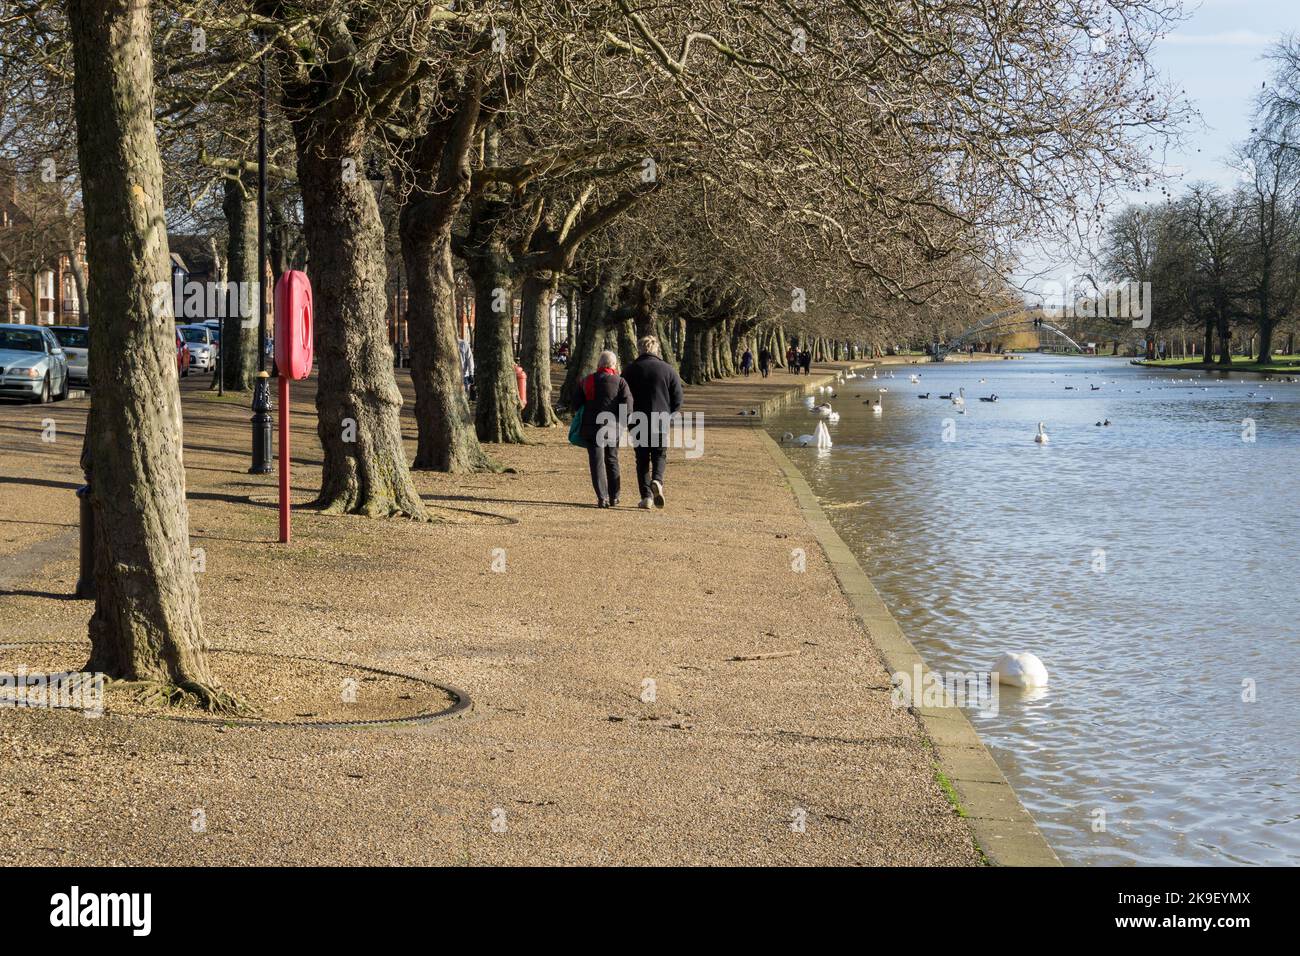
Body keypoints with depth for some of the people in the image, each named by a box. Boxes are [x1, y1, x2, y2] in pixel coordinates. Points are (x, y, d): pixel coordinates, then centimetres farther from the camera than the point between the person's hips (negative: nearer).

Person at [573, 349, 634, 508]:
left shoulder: (586, 381, 6)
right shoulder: (620, 382, -1)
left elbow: (576, 404, 8)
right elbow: (628, 402, -11)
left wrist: (583, 419, 21)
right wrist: (625, 419, 2)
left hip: (591, 428, 0)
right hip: (613, 428, 0)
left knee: (597, 462, -1)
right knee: (612, 461, 15)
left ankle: (602, 498, -12)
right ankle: (614, 497, 18)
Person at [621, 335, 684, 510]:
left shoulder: (631, 370, 1)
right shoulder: (669, 370, 1)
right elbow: (678, 399, 1)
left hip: (638, 422, 0)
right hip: (661, 423, 0)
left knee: (642, 459, 7)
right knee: (660, 455, 12)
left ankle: (646, 496, 0)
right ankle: (657, 480, -17)